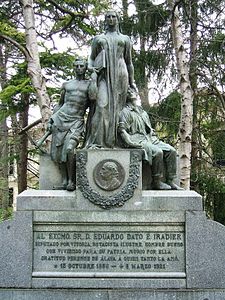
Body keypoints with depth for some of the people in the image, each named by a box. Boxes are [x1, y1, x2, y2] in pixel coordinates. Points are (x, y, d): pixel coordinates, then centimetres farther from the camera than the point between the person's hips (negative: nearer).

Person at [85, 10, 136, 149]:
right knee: (102, 104, -20)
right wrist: (90, 67, -5)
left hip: (120, 74, 1)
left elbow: (129, 62, 17)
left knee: (117, 106, -7)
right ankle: (96, 141, -25)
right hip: (104, 74, -1)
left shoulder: (125, 39, 20)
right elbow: (92, 57, 19)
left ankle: (113, 142, -8)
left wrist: (132, 82, 10)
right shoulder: (98, 38, 21)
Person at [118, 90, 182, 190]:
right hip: (138, 140, -7)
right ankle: (157, 182, -21)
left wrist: (152, 134, 13)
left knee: (171, 150, -11)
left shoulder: (142, 110, 26)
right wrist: (130, 142, -21)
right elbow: (122, 130, -8)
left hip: (150, 138, 8)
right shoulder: (125, 112, 3)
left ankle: (171, 181, -11)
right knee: (157, 152, -31)